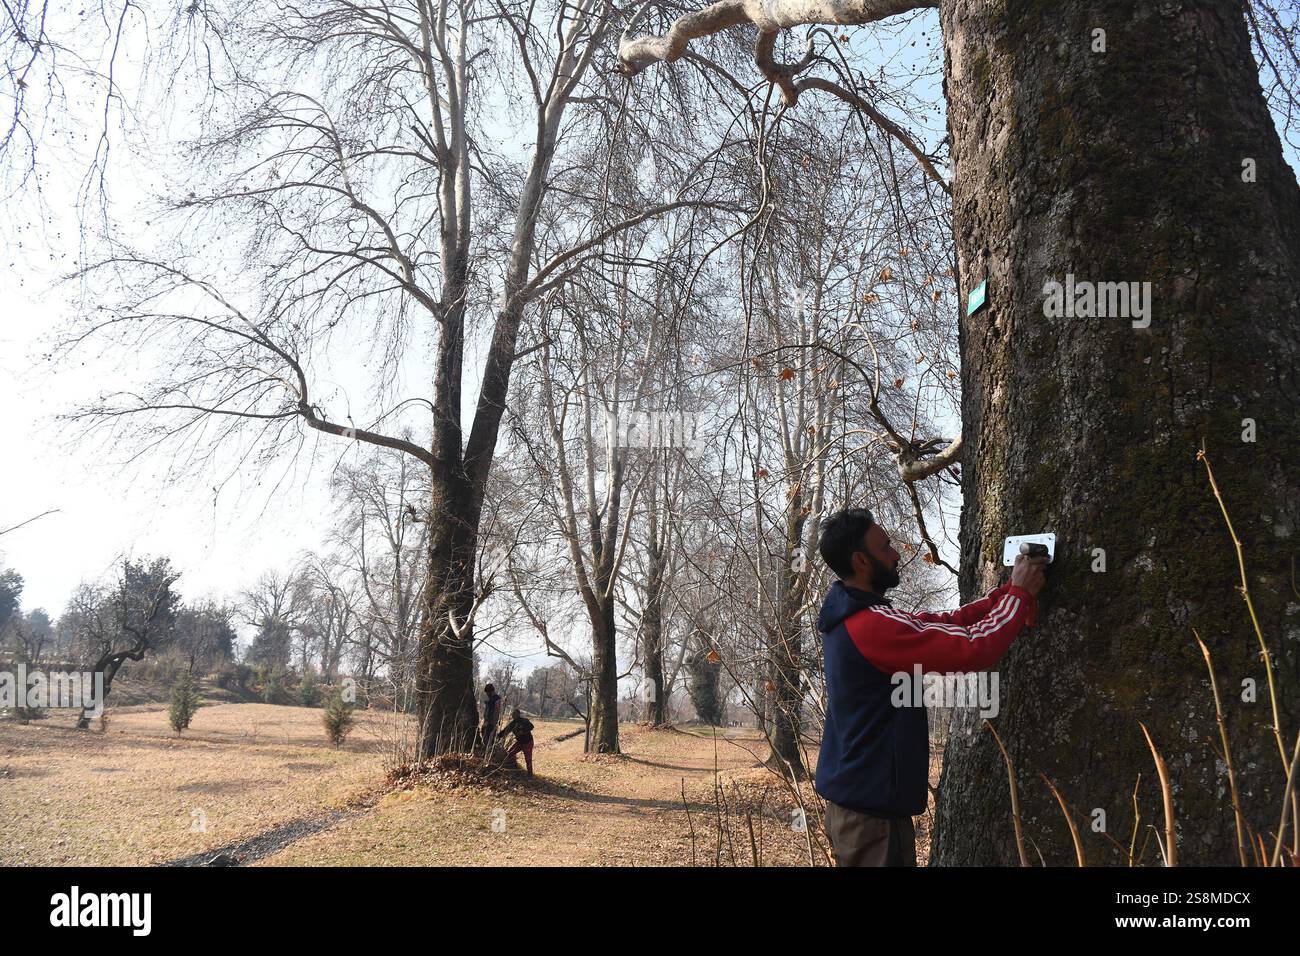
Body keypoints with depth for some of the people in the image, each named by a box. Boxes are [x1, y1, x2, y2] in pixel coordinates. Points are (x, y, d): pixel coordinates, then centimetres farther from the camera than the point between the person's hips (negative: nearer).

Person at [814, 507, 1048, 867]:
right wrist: (1020, 592, -8)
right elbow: (975, 649, -23)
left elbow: (947, 622, 11)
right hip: (872, 810, -10)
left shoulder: (850, 618, 8)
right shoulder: (873, 625, -23)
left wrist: (1011, 588, 5)